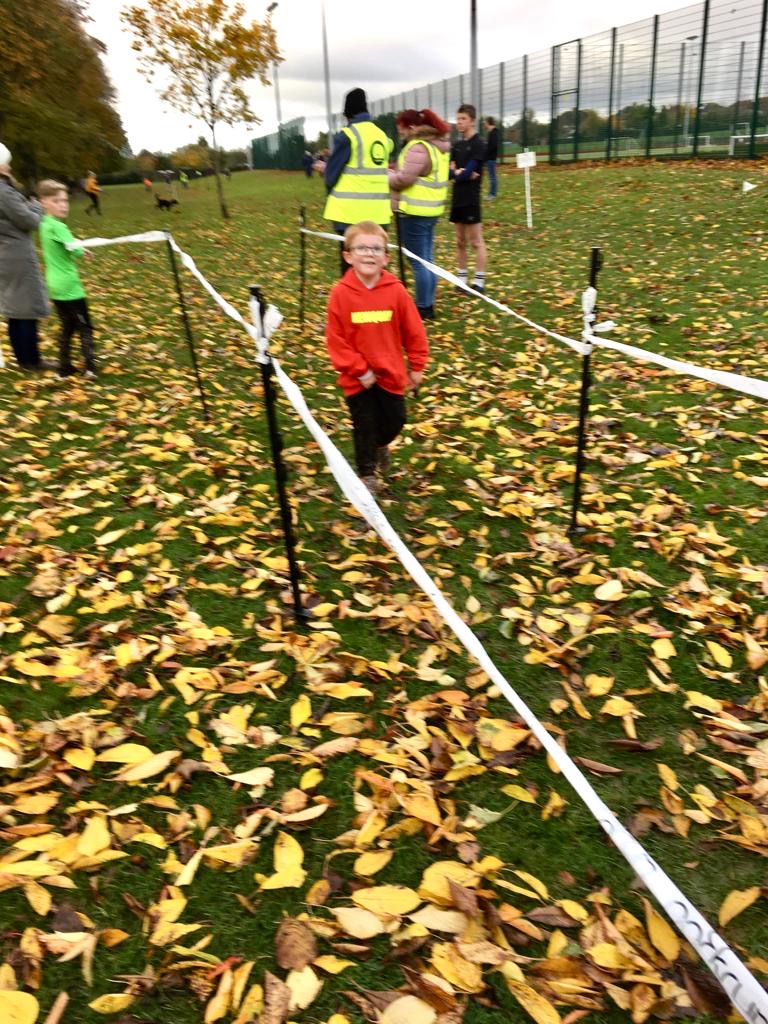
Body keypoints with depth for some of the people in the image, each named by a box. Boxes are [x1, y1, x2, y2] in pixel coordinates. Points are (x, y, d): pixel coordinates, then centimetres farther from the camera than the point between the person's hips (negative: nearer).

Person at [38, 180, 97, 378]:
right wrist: (79, 248, -2)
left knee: (67, 327, 15)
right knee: (85, 327, -2)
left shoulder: (45, 224, 12)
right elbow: (77, 251, -24)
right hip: (69, 286, -9)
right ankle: (90, 367, -8)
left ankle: (65, 368, 17)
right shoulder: (58, 227, -16)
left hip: (56, 286, 9)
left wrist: (74, 251, 6)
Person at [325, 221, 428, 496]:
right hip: (358, 378, -2)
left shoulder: (395, 290, -8)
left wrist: (416, 367, 5)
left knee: (395, 421, 12)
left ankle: (381, 445, 47)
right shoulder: (340, 293, -12)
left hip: (391, 373, 2)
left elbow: (413, 332, 0)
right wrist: (360, 371, -13)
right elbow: (335, 339, -11)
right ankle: (366, 474, 25)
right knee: (365, 427, 5)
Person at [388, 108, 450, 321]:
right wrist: (395, 173, 10)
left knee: (418, 262, -4)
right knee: (426, 260, 14)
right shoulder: (438, 145, 15)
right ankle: (428, 304, 20)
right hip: (430, 209, 10)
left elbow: (404, 179, -20)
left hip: (415, 212, -10)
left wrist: (385, 175, -2)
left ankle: (423, 308, 2)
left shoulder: (418, 148, -17)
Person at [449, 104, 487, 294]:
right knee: (460, 241, 11)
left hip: (471, 199, -7)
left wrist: (456, 173, -1)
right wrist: (458, 172, -13)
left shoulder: (479, 145, -8)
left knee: (476, 241, -4)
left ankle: (479, 281, -1)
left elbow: (468, 173, -17)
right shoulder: (456, 145, 14)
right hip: (457, 199, 7)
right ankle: (462, 278, 18)